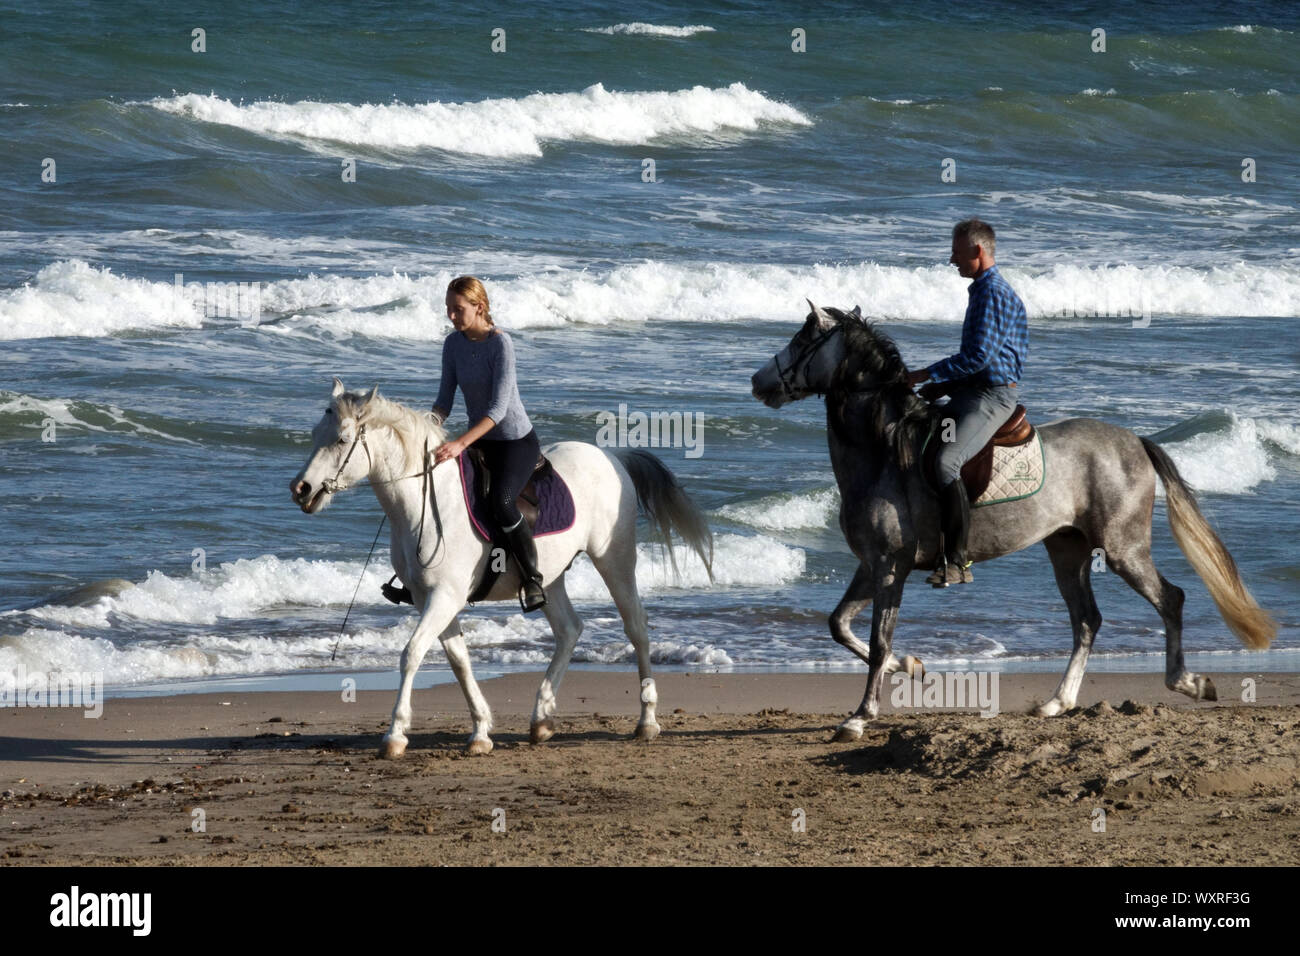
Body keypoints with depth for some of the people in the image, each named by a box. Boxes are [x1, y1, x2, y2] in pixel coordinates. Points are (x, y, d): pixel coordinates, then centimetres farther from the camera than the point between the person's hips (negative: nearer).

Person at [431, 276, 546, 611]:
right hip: (480, 441, 7)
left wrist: (461, 444, -35)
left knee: (501, 502, -30)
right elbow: (445, 401, 3)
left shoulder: (500, 343, -20)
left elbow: (498, 408, -26)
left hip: (517, 441, -7)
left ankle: (533, 580, -17)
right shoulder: (453, 343, 0)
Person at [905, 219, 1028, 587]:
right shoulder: (982, 291, 19)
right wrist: (940, 385, 15)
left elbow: (979, 356, -21)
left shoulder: (994, 294, -13)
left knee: (947, 463, -30)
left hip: (992, 396, -11)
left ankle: (956, 562, -31)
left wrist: (929, 375, -15)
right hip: (971, 393, 11)